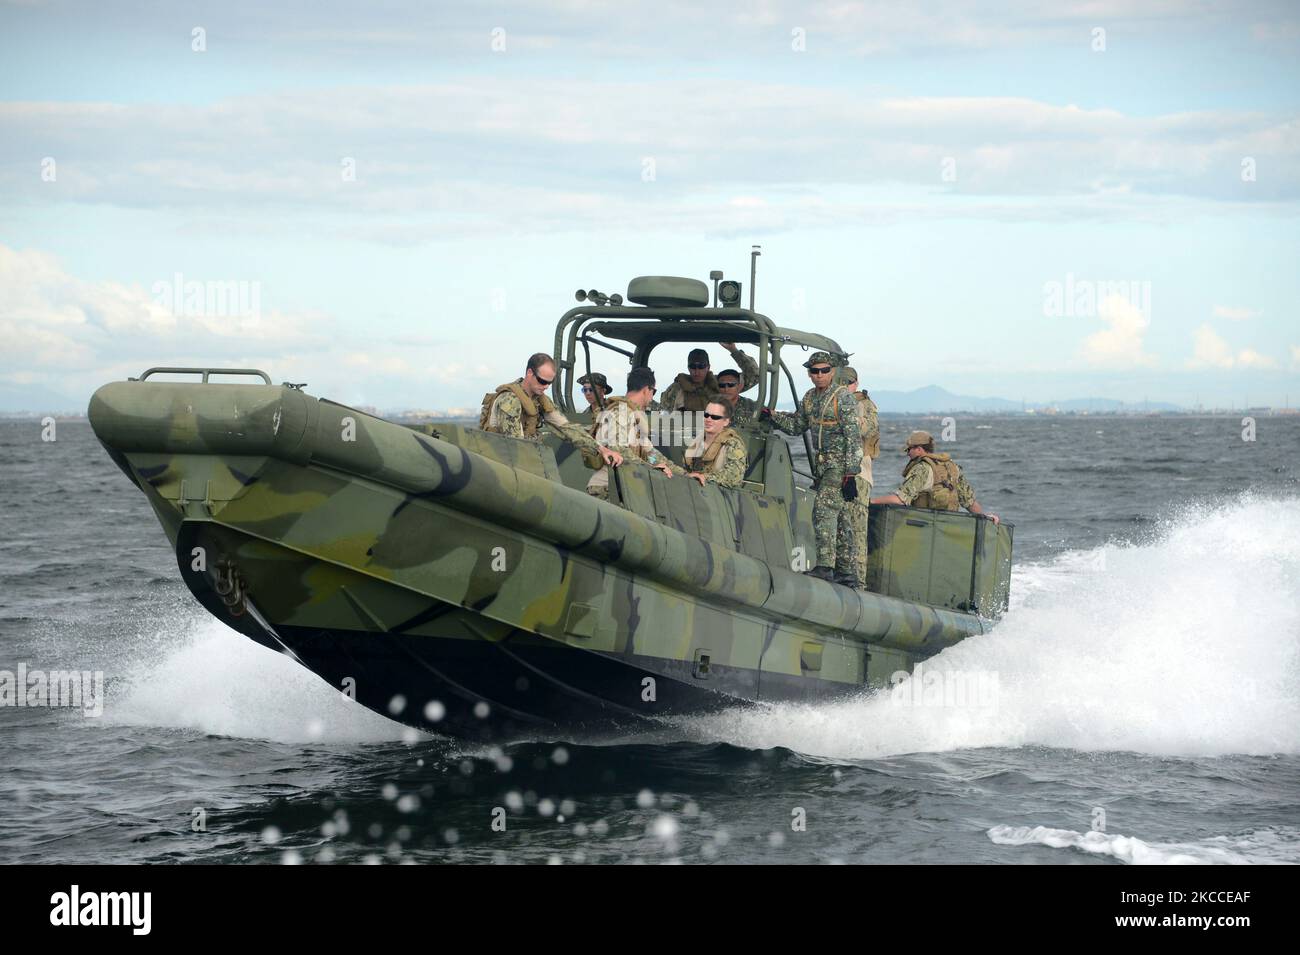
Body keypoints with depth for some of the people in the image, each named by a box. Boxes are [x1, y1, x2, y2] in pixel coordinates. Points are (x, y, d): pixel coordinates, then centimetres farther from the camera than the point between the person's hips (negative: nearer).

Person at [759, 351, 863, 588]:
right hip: (821, 464, 8)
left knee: (824, 509, -19)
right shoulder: (809, 398, 11)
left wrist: (851, 475, -20)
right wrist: (772, 416, 8)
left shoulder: (843, 399, -12)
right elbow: (796, 425, 25)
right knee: (839, 517, 9)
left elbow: (854, 438, -15)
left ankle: (825, 567, -23)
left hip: (840, 464, -8)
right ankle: (848, 573, 12)